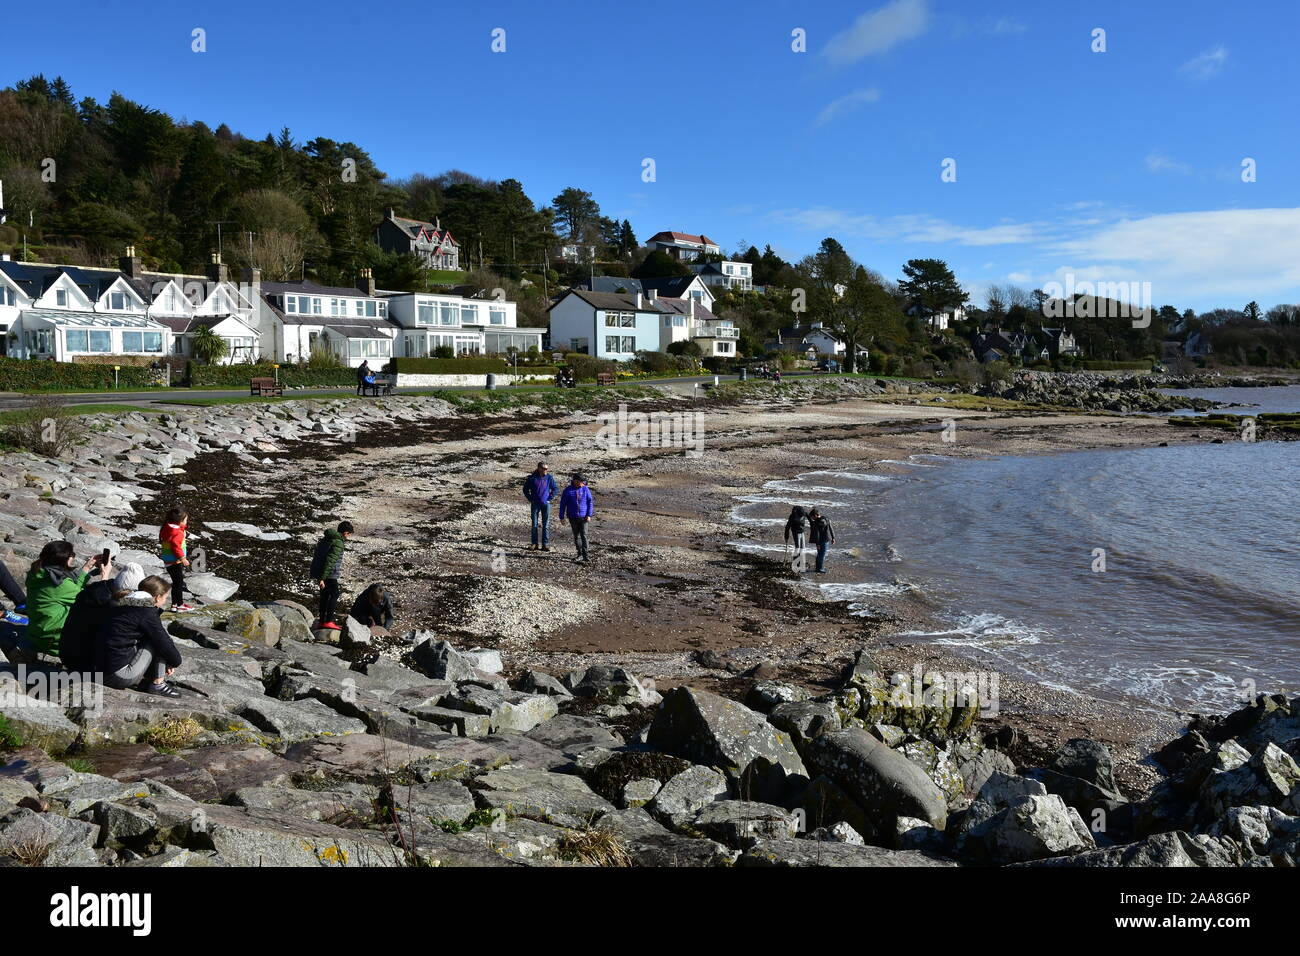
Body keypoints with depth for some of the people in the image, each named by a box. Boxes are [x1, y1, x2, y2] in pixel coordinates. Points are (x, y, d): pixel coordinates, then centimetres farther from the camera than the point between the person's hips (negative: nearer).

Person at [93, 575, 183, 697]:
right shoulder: (147, 613, -12)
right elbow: (164, 642, -9)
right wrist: (176, 662, 11)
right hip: (122, 676, -9)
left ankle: (145, 681, 12)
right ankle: (158, 684, 0)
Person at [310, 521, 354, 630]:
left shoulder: (327, 538, 14)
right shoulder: (338, 543, -17)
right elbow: (329, 561, -23)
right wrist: (322, 578, -24)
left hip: (318, 571, 9)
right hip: (329, 574, -9)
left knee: (325, 596, 16)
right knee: (334, 594, -4)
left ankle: (322, 621, 21)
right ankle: (328, 621, -9)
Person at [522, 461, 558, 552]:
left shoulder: (549, 477, -1)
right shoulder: (532, 478, -3)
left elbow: (555, 489, 8)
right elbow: (525, 489, 9)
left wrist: (549, 499, 0)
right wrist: (531, 499, 3)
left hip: (546, 504, 0)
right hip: (535, 504, 0)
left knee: (546, 525, 0)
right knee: (534, 525, 4)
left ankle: (545, 544, 5)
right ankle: (534, 544, 11)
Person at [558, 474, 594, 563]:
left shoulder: (585, 489, -1)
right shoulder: (568, 490, -1)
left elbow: (590, 502, 1)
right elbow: (563, 503, 2)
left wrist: (589, 515, -6)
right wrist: (562, 517, 1)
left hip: (583, 517, -2)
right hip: (573, 518, 2)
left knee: (583, 536, -11)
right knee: (576, 536, 10)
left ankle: (585, 556, -15)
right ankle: (580, 554, 25)